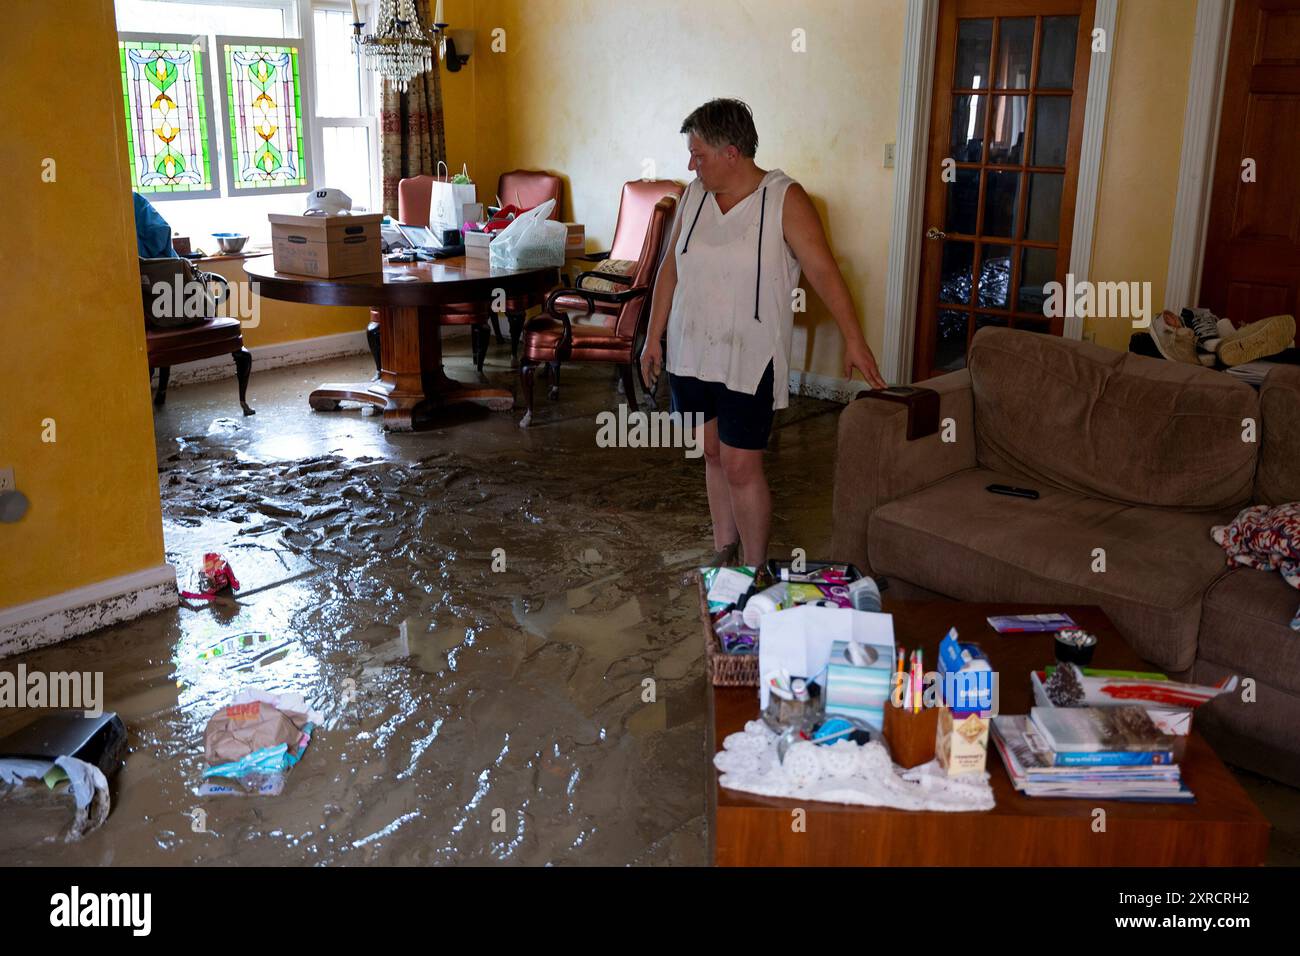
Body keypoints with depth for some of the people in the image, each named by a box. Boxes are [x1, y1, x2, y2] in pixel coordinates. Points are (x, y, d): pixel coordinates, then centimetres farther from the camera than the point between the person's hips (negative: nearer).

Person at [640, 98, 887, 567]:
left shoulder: (784, 199, -13)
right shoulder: (694, 195, 3)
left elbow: (823, 270, -16)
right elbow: (671, 267, 11)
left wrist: (853, 341, -21)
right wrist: (654, 337, 12)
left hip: (749, 361, -5)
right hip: (692, 354, 5)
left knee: (741, 467, -4)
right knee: (713, 454, 16)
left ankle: (755, 572, 12)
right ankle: (724, 548, 33)